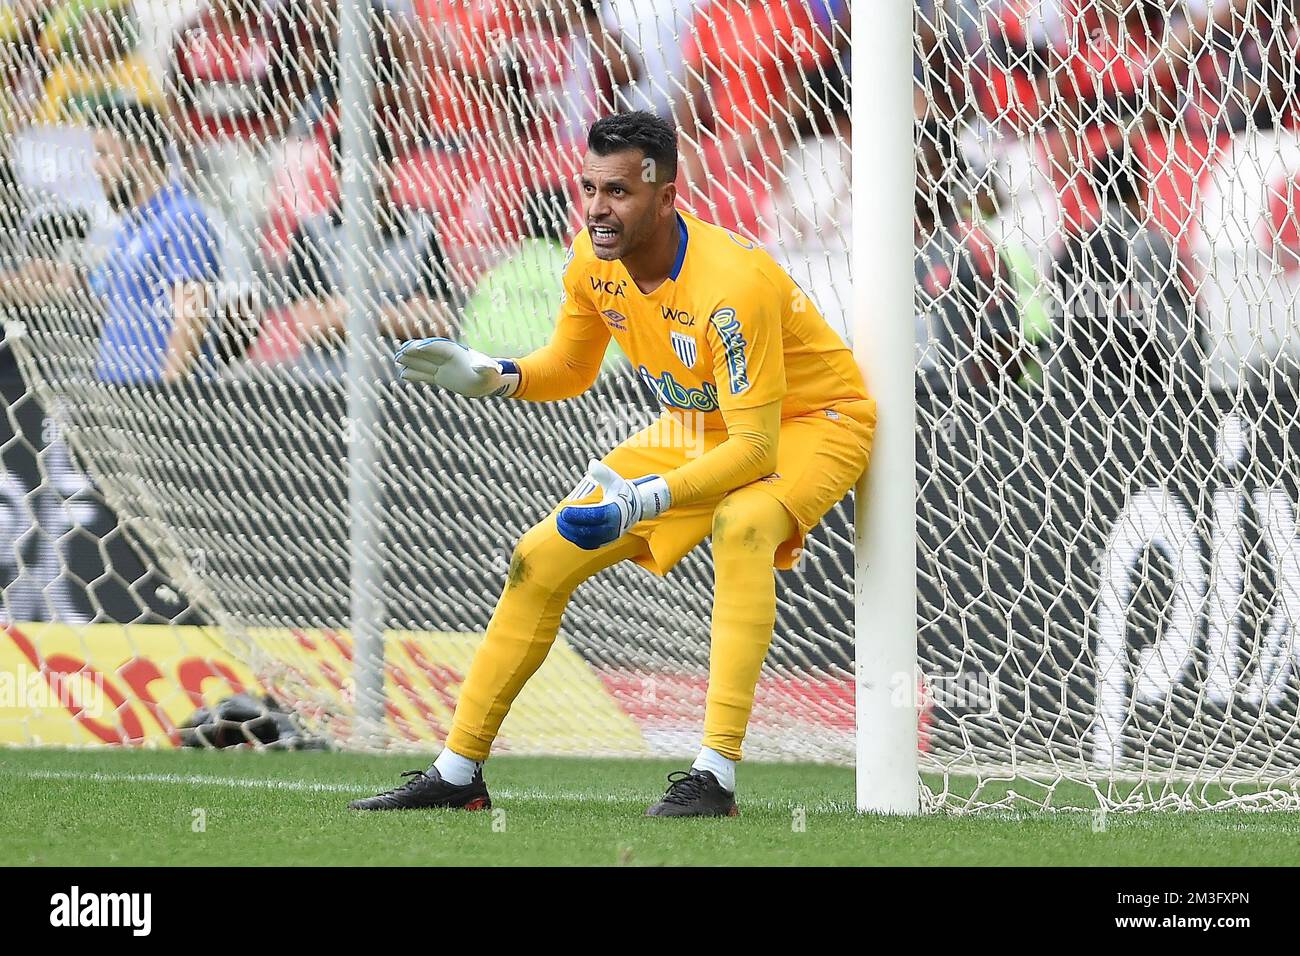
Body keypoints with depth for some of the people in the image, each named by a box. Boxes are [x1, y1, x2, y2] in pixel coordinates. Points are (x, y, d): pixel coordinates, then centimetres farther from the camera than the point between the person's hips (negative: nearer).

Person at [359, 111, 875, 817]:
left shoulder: (730, 283, -34)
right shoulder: (593, 261, -11)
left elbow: (755, 447, -35)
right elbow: (572, 367, 8)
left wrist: (645, 501, -47)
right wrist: (494, 377, -14)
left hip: (815, 422, -8)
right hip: (698, 428, 8)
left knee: (742, 524, -40)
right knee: (541, 560, 0)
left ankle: (716, 776, -39)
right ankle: (457, 773, 14)